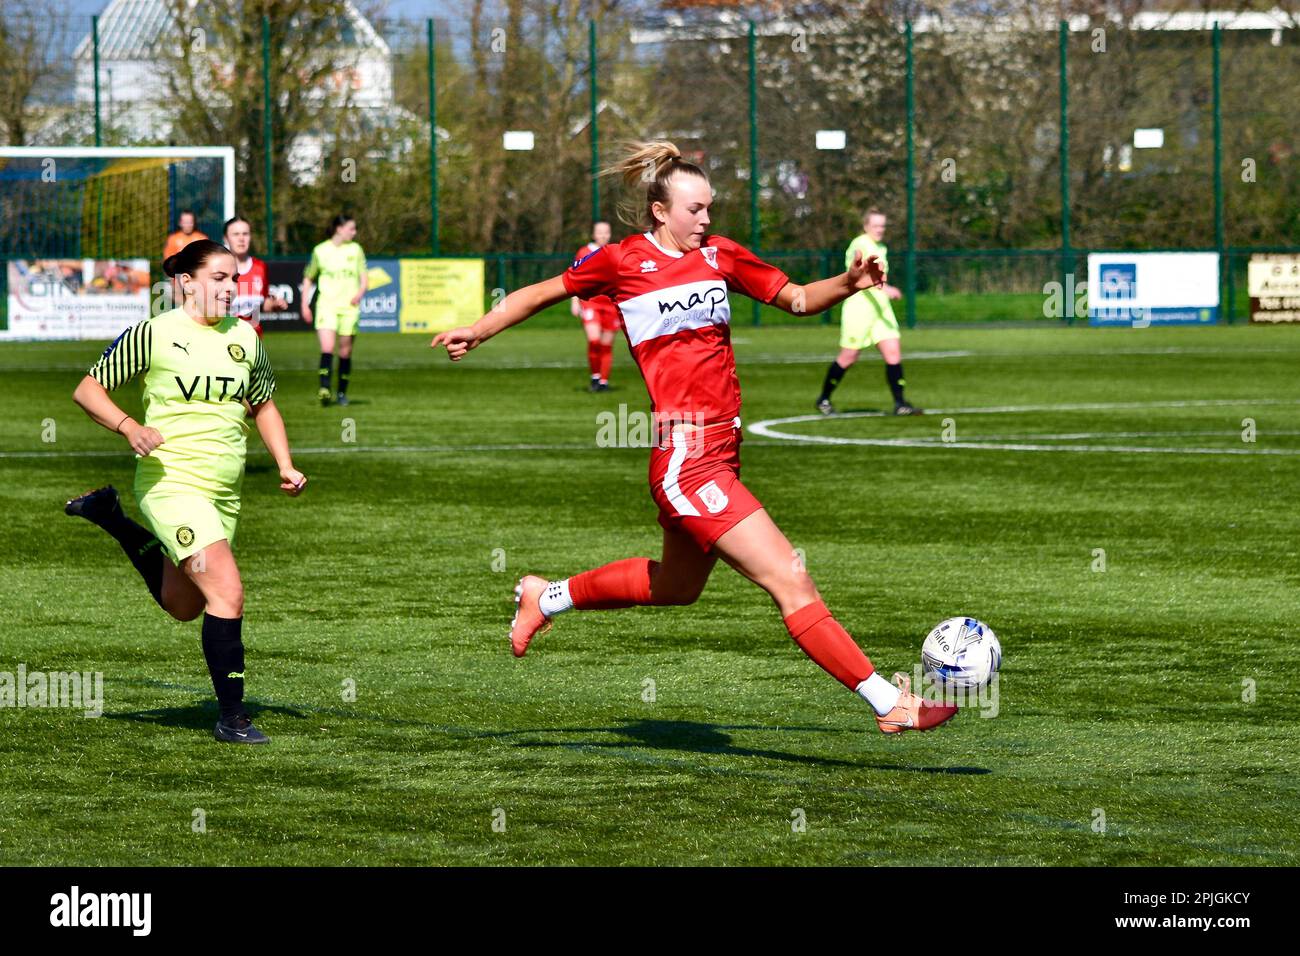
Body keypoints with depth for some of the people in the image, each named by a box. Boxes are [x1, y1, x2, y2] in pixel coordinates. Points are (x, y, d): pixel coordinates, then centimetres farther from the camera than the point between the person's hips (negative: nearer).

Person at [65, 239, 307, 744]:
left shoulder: (245, 337, 8)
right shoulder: (153, 334, -8)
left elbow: (263, 404, 23)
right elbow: (88, 389, -3)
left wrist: (284, 464, 10)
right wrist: (130, 428, -20)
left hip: (224, 492, 7)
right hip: (172, 481, -7)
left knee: (183, 606, 18)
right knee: (227, 593, -20)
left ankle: (111, 515, 36)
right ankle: (231, 718, -11)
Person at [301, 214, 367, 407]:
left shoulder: (355, 250, 8)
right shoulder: (321, 250, 4)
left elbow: (363, 277, 9)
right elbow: (308, 278, 13)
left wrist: (360, 292, -12)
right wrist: (305, 304, 6)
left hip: (349, 306, 2)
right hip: (327, 305, -2)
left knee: (345, 351, 5)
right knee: (327, 348, -18)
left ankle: (342, 392, 16)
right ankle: (324, 389, -23)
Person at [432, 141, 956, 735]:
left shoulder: (718, 254, 10)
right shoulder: (623, 261, -4)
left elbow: (796, 299, 15)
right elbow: (543, 293, 11)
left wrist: (849, 283, -3)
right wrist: (480, 330, 16)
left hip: (721, 447, 8)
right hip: (685, 456, -8)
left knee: (676, 586, 28)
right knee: (790, 580, -11)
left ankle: (546, 597, 48)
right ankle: (890, 704, -10)